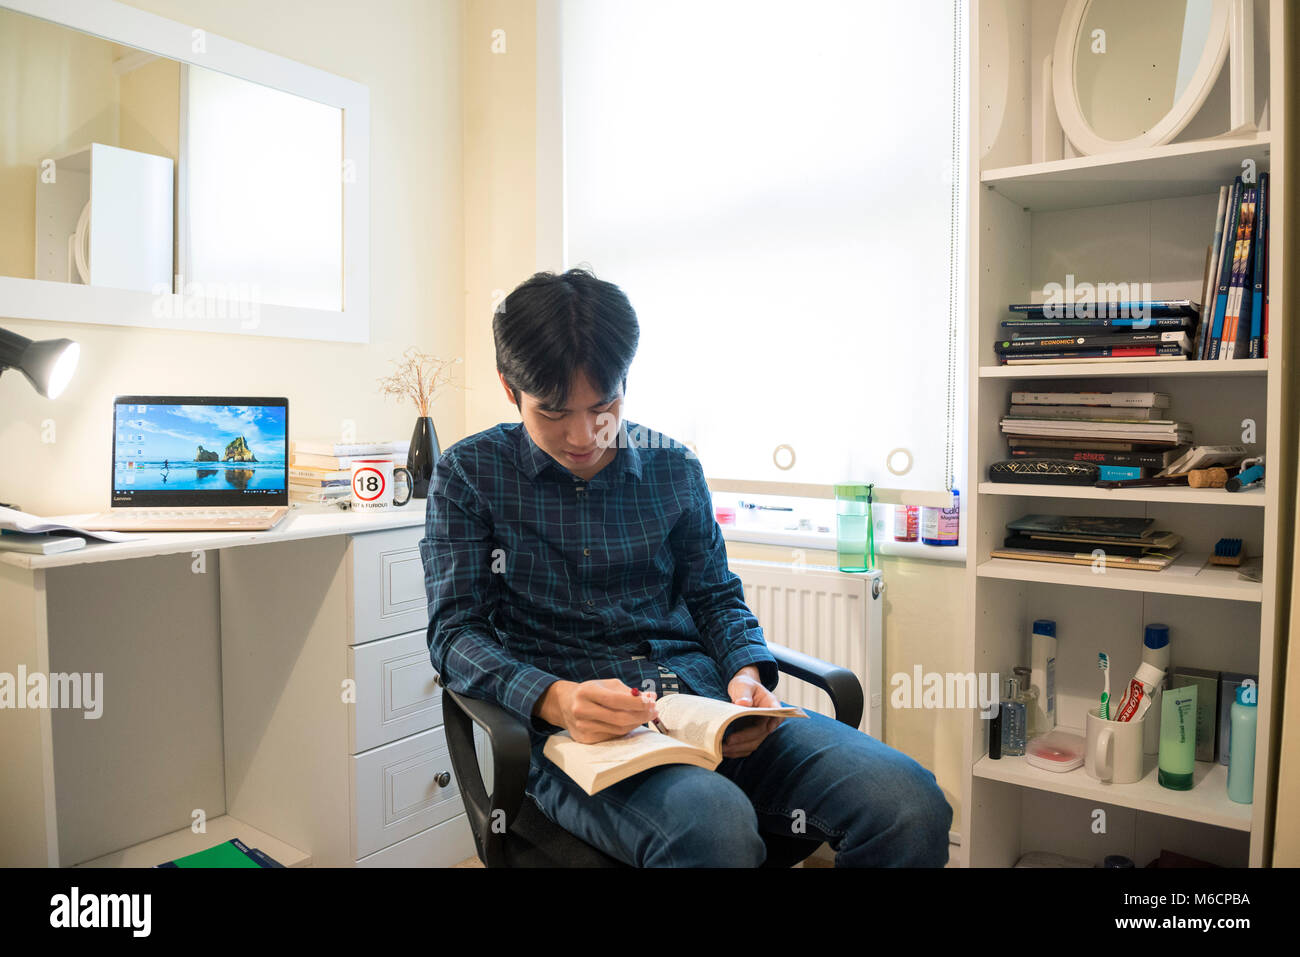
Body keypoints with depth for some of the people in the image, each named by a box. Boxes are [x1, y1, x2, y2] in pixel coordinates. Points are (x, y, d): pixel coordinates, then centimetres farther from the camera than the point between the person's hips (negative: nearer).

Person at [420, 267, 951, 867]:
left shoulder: (675, 469, 13)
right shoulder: (467, 474, 5)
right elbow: (456, 631, 0)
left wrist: (746, 671, -3)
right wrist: (552, 699, -19)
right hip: (568, 724, -4)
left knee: (911, 806, -19)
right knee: (714, 829, -39)